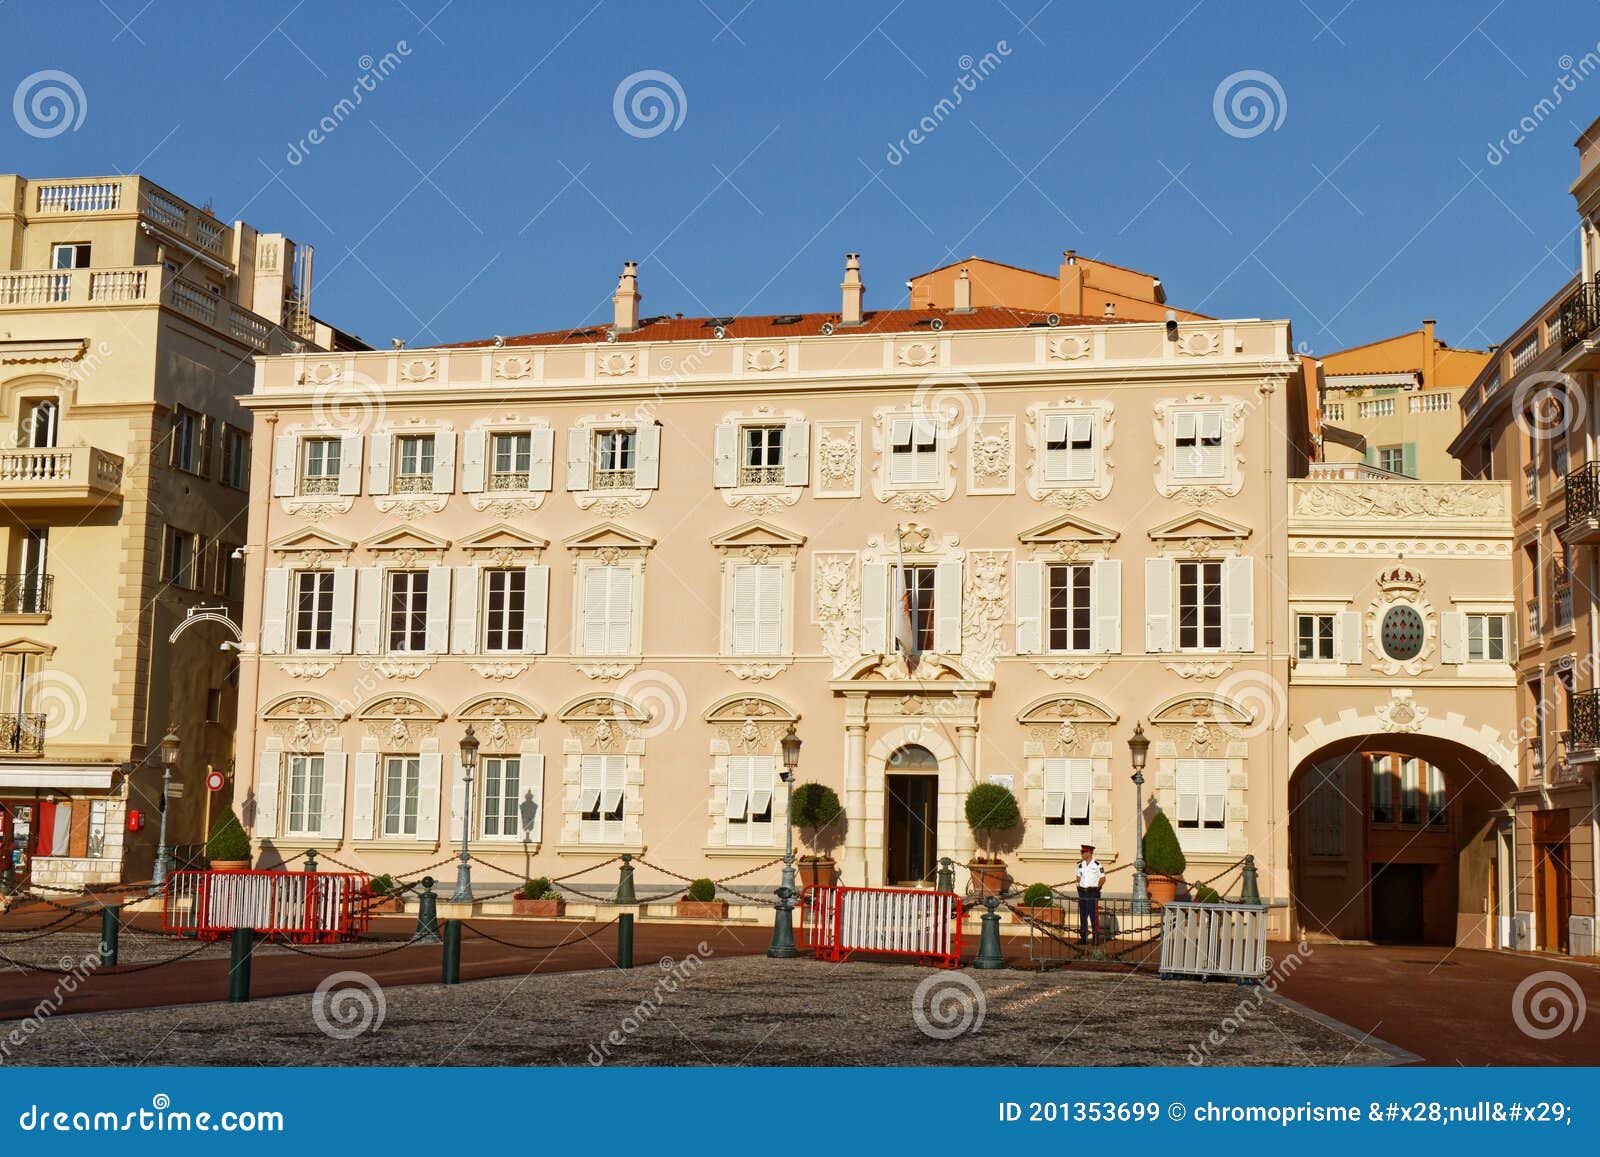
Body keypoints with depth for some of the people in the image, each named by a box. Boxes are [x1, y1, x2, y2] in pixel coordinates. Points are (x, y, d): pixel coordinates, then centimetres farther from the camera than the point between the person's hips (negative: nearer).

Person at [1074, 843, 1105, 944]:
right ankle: (1083, 937, 12)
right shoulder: (1080, 864, 8)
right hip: (1082, 892, 6)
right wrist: (1080, 886, 9)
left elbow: (1103, 878, -4)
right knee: (1082, 916, 7)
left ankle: (1096, 937, 0)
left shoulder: (1097, 864, -9)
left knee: (1094, 916, -5)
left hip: (1093, 893, -6)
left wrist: (1096, 888, -8)